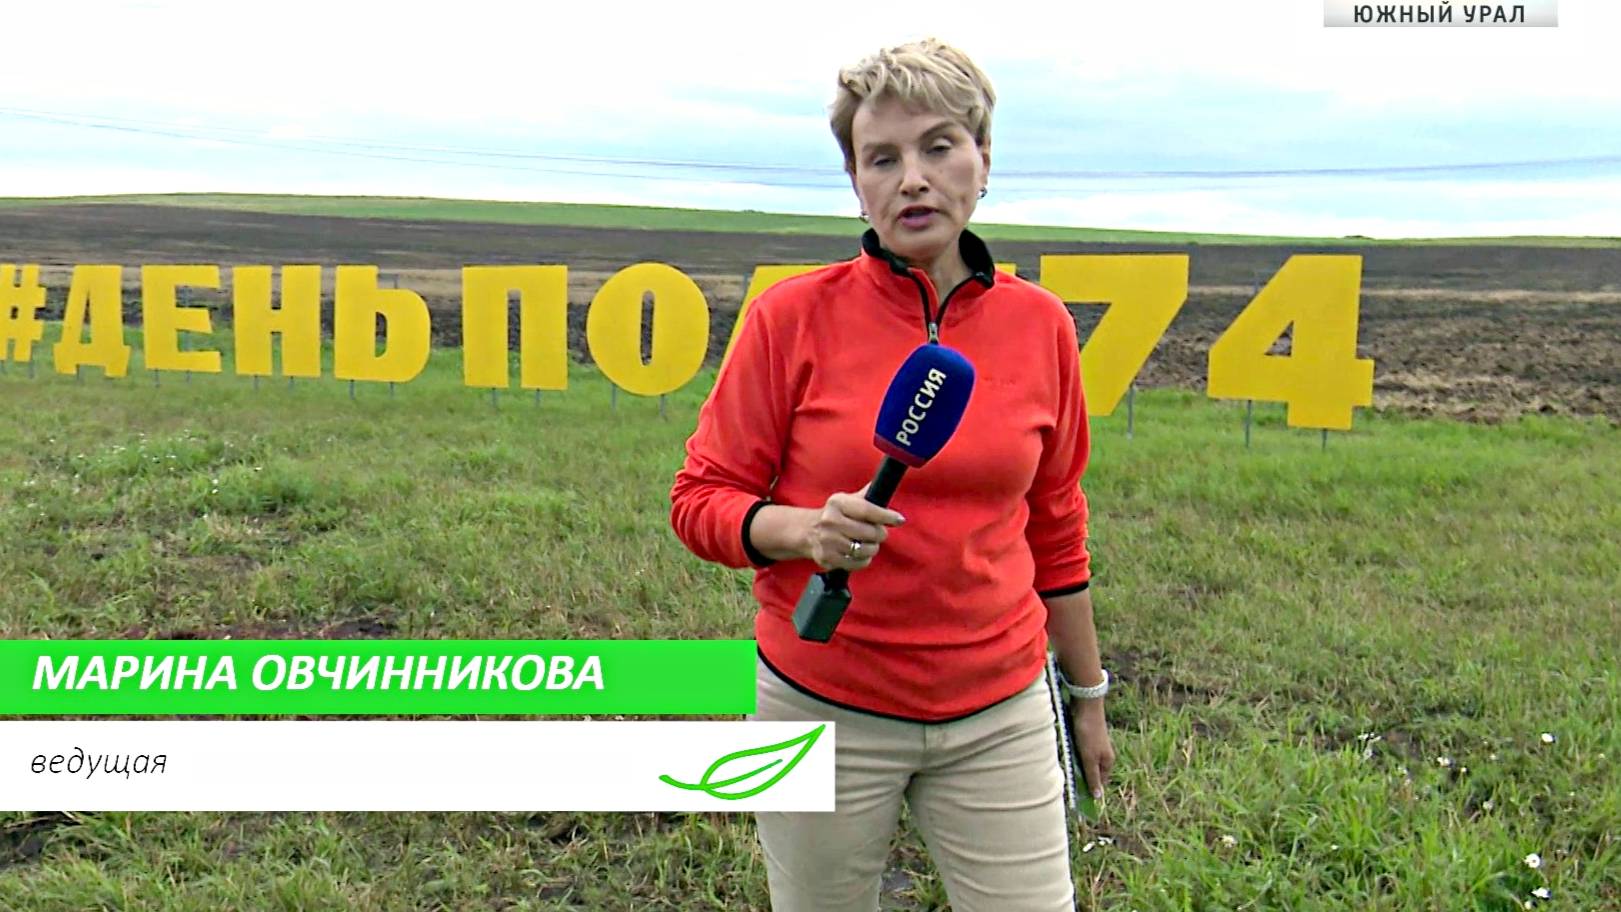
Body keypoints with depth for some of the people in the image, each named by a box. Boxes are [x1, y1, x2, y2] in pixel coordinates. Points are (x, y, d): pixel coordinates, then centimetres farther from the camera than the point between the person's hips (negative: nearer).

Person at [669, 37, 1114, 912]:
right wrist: (807, 530, -24)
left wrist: (1088, 693, 15)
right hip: (823, 707, -1)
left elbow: (1054, 528, 9)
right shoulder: (793, 314, -8)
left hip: (999, 716, 2)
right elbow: (702, 498, -4)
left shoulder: (1040, 322, 0)